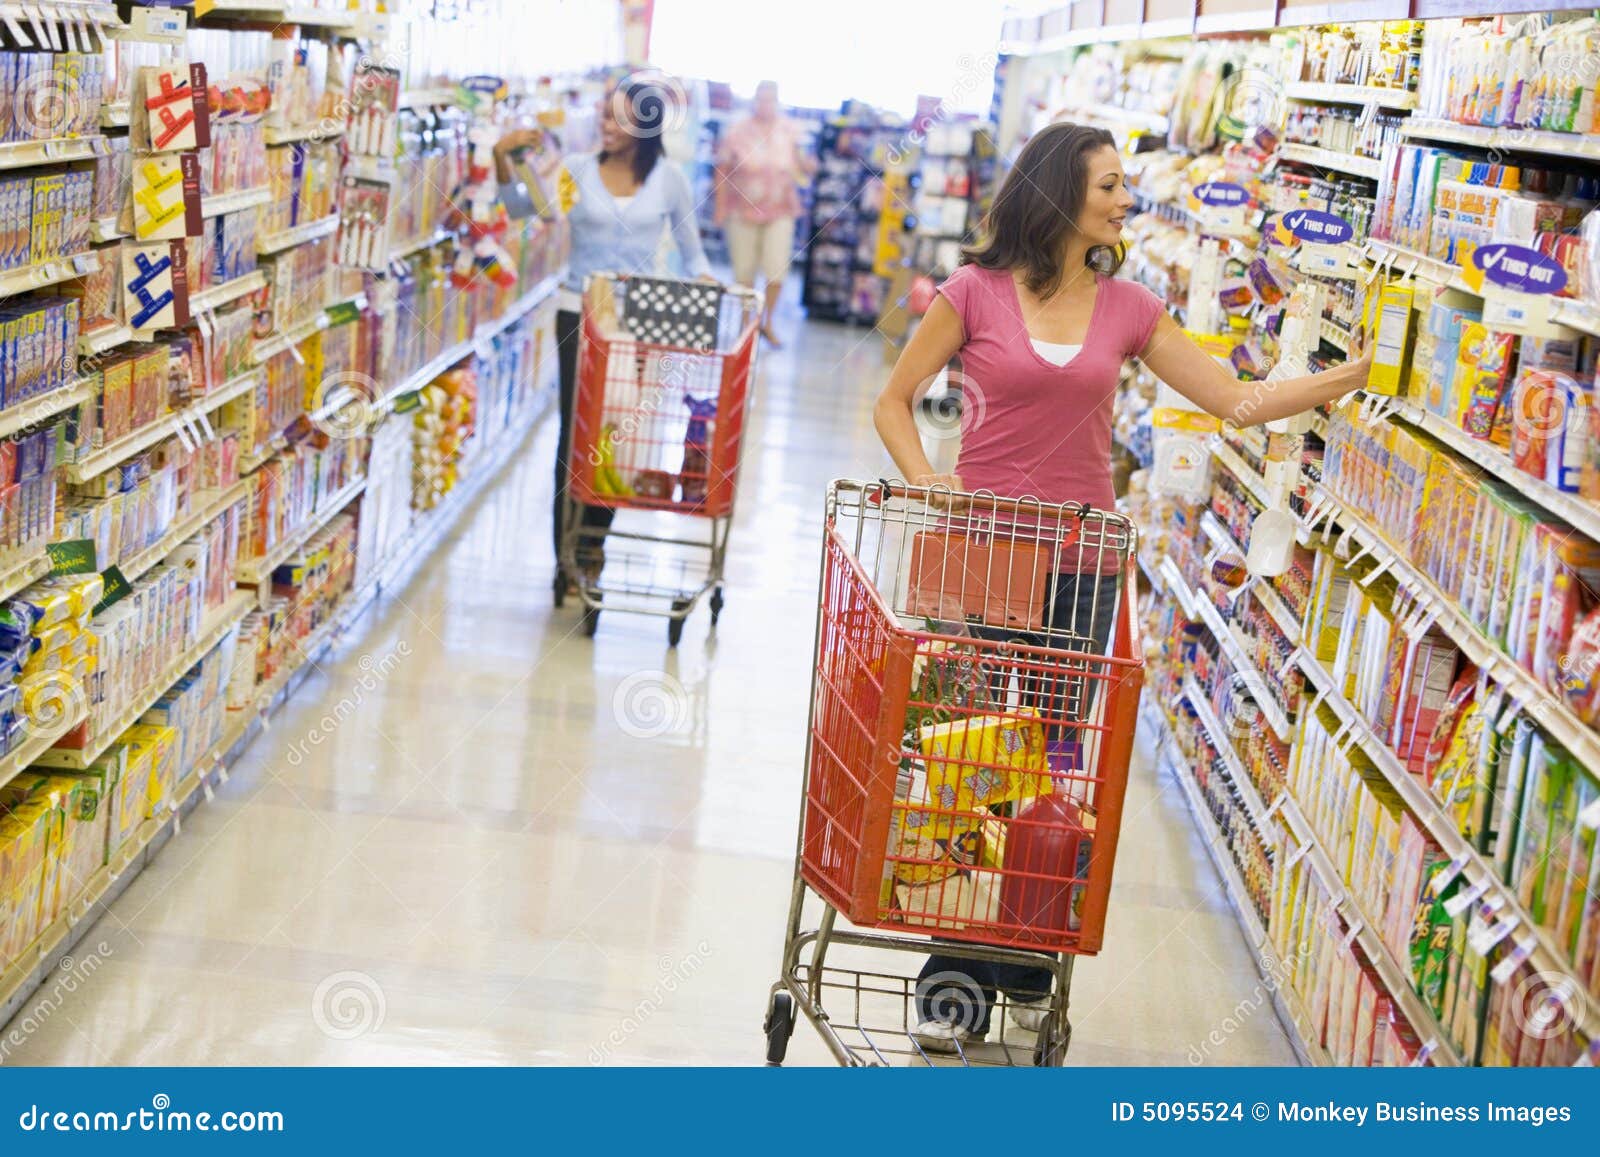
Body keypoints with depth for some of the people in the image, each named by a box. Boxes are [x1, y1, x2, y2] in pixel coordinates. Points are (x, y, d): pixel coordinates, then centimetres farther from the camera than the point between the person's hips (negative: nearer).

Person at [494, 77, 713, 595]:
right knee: (577, 430, -2)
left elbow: (691, 251, 10)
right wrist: (503, 157, -25)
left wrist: (708, 290, -6)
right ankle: (568, 553, 5)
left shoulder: (668, 179, 2)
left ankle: (592, 541, 18)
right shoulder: (578, 169, 0)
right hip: (579, 312, -1)